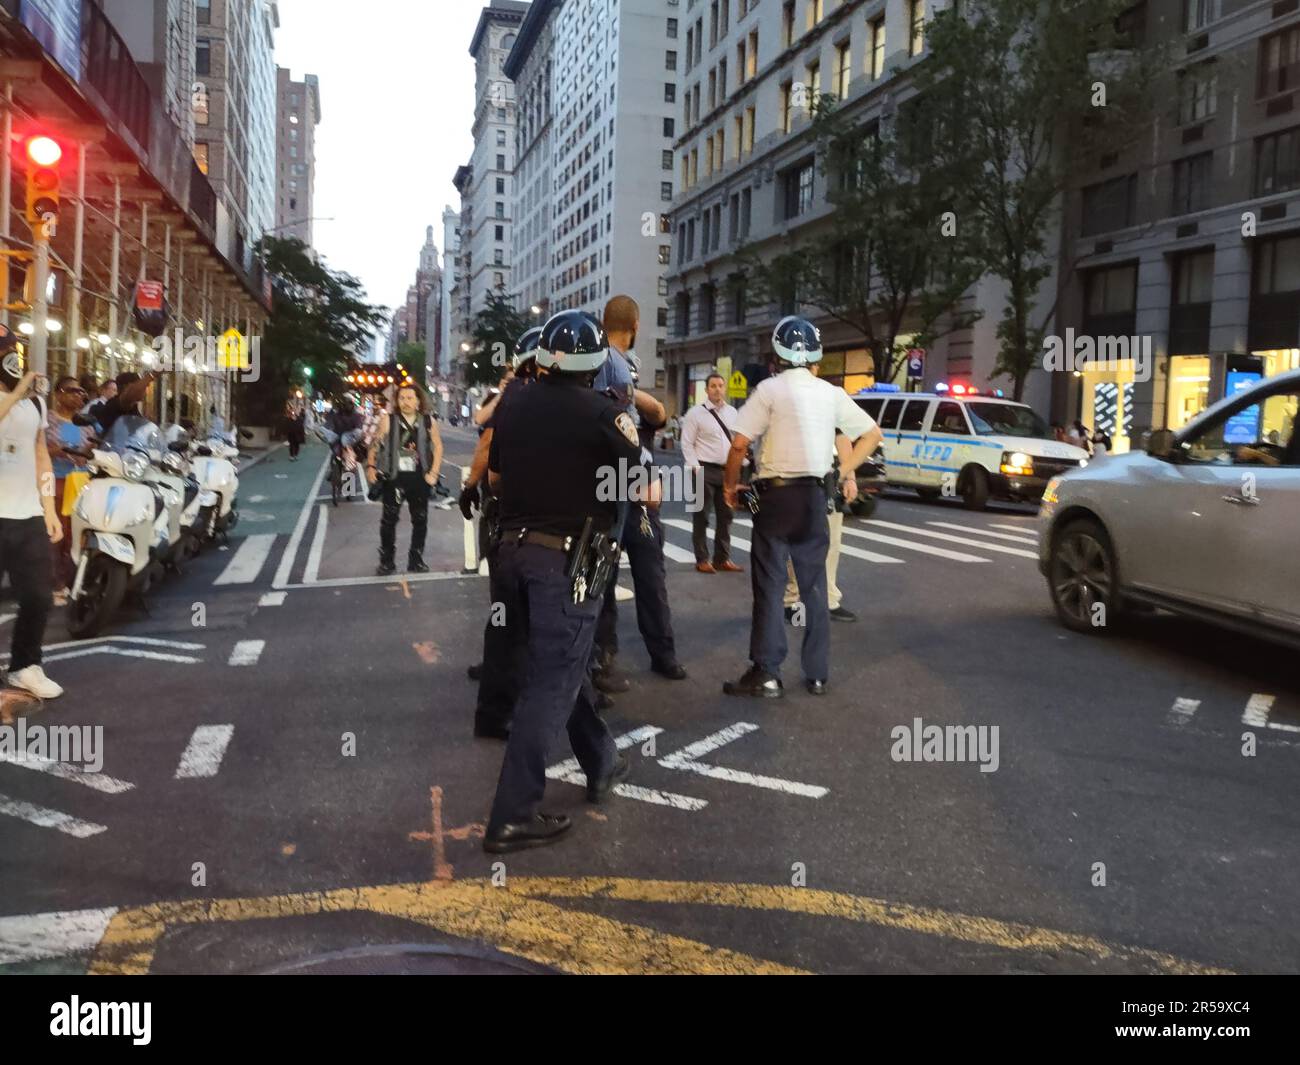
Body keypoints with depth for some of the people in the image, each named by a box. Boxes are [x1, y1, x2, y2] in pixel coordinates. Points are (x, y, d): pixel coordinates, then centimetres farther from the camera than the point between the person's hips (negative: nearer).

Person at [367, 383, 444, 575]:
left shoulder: (428, 422, 3)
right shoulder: (388, 420, -2)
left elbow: (438, 447, 8)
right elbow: (374, 444, 0)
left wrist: (433, 472, 0)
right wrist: (371, 465, -10)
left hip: (419, 478, 2)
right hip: (394, 477, -2)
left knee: (420, 520, 8)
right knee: (389, 520, 1)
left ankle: (416, 560, 21)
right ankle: (386, 561, 11)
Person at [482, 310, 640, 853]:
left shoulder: (516, 405, 6)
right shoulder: (604, 412, -10)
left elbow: (494, 479, 17)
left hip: (514, 549, 7)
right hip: (568, 558, -7)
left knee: (564, 663, 21)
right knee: (552, 683, -3)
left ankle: (602, 765, 36)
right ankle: (513, 817, -3)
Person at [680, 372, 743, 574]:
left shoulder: (732, 412, 10)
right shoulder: (696, 413, -5)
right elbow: (687, 444, -7)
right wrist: (695, 468, -14)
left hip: (727, 470, 5)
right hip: (705, 470, -5)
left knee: (725, 517, 11)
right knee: (701, 517, 2)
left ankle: (722, 559, 21)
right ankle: (702, 560, 11)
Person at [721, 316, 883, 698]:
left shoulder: (770, 388, -7)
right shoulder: (831, 393, 8)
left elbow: (740, 444, -13)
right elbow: (872, 433, 13)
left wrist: (730, 484, 1)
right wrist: (847, 472, 15)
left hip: (775, 493, -4)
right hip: (814, 495, 4)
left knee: (769, 585, 0)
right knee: (814, 585, 11)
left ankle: (766, 673, -2)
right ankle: (817, 673, 14)